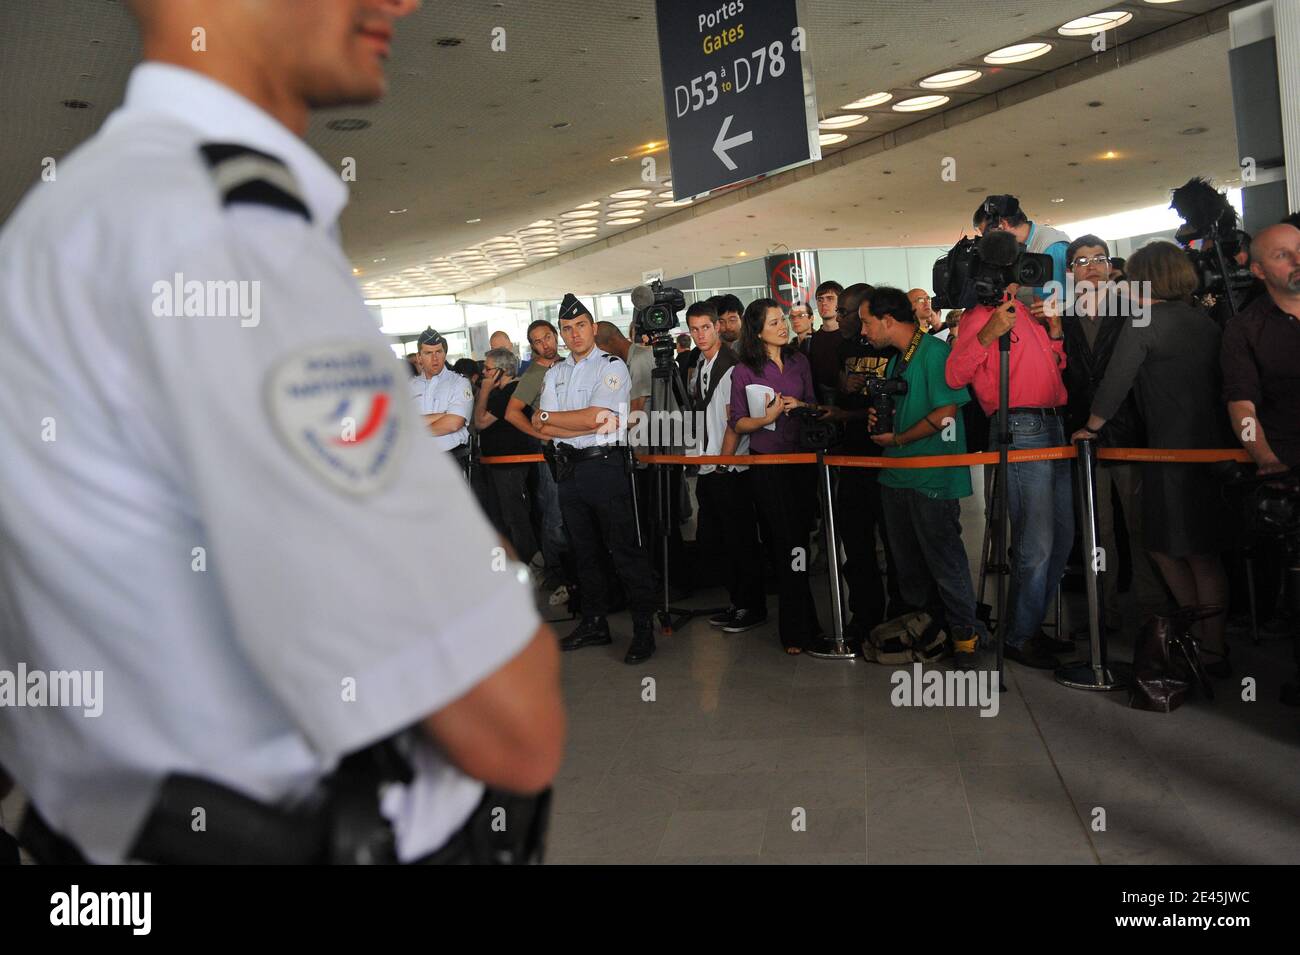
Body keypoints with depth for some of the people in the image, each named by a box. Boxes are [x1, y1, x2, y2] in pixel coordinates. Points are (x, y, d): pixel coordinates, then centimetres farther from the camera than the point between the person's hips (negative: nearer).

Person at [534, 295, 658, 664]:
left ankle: (644, 629, 3)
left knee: (625, 550, -4)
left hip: (605, 465, -6)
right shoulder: (555, 374, 14)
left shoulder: (612, 366, -4)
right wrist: (591, 424, -11)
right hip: (569, 468, 7)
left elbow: (596, 415, -17)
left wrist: (548, 416, -5)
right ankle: (594, 623, 25)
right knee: (585, 551, 14)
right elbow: (545, 429, 3)